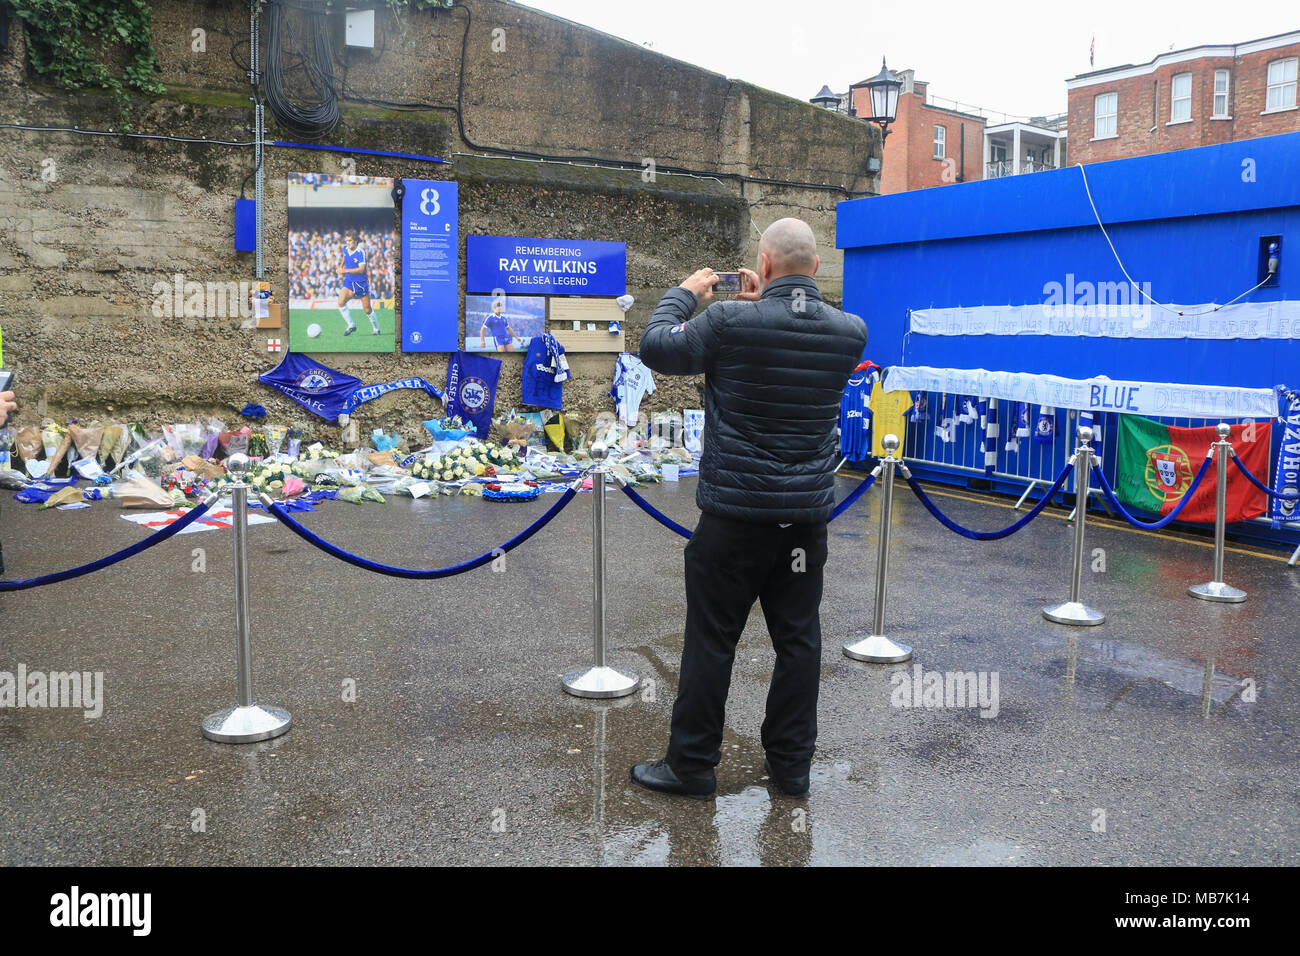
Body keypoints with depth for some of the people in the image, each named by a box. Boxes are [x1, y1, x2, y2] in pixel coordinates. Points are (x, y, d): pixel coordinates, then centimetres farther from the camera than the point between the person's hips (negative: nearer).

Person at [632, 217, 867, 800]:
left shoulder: (732, 322, -15)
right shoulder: (850, 331, 0)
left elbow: (656, 348, -4)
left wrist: (684, 293, 11)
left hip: (736, 511, -4)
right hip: (808, 511, 5)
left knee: (712, 639, 6)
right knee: (798, 638, 13)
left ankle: (692, 765, 17)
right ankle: (791, 764, 23)